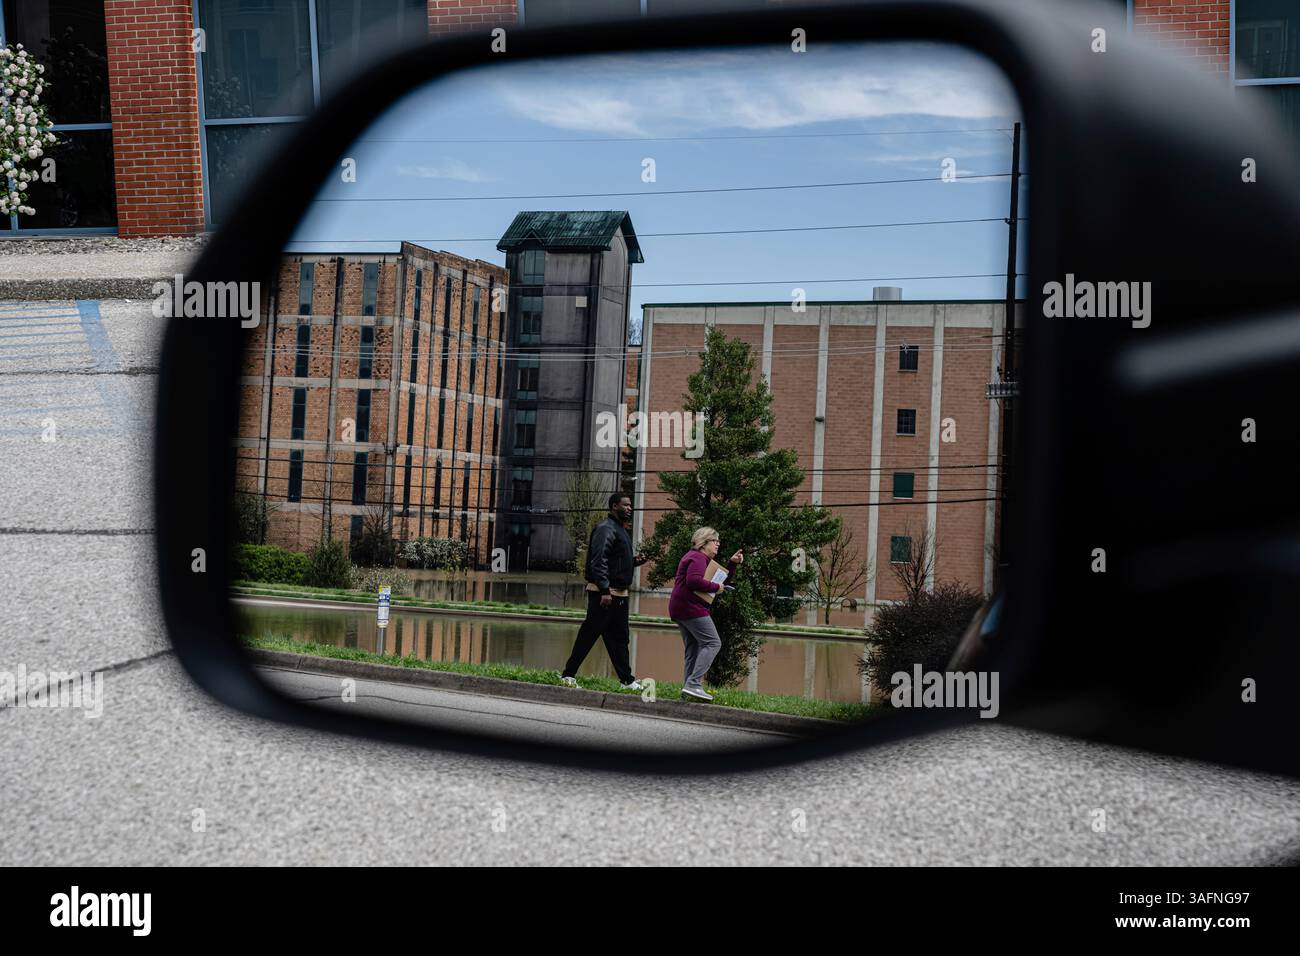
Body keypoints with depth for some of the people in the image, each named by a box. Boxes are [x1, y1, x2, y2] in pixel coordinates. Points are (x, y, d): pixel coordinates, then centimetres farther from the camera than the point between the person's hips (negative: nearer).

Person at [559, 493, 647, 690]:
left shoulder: (621, 530, 19)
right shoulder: (606, 529, -12)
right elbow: (599, 561, -21)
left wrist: (634, 561, 10)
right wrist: (604, 590, -26)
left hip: (619, 593, 10)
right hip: (603, 593, -10)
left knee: (619, 638, 12)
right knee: (588, 635, -4)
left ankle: (627, 679, 16)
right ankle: (568, 674, 4)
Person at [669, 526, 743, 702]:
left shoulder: (704, 559, 24)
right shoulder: (698, 558, -10)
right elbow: (693, 580, -26)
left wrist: (732, 563, 14)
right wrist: (715, 587, -17)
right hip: (691, 608, -11)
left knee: (694, 648, 10)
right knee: (712, 643, -13)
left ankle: (688, 688, 6)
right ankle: (693, 684, -22)